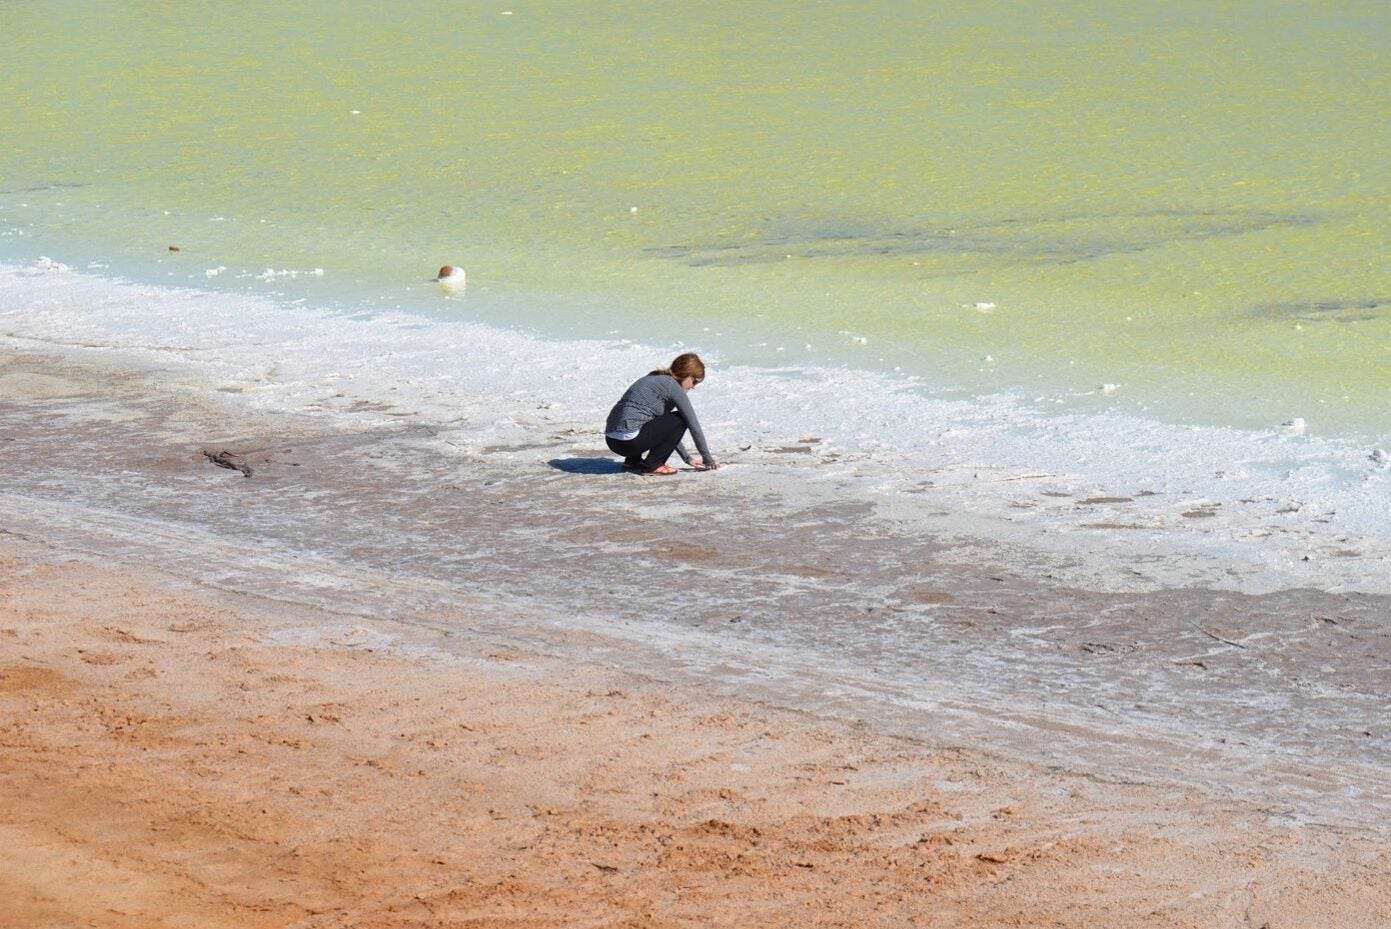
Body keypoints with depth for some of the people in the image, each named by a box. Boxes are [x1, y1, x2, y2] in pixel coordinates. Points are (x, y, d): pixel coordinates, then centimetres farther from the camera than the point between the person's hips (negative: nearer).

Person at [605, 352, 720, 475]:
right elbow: (693, 425, -3)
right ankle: (651, 465, -1)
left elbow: (670, 430, 30)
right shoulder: (671, 384, -4)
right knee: (680, 419, -1)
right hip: (629, 440, -9)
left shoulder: (654, 380, 23)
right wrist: (708, 459, 6)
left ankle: (633, 460, 19)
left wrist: (687, 458, 30)